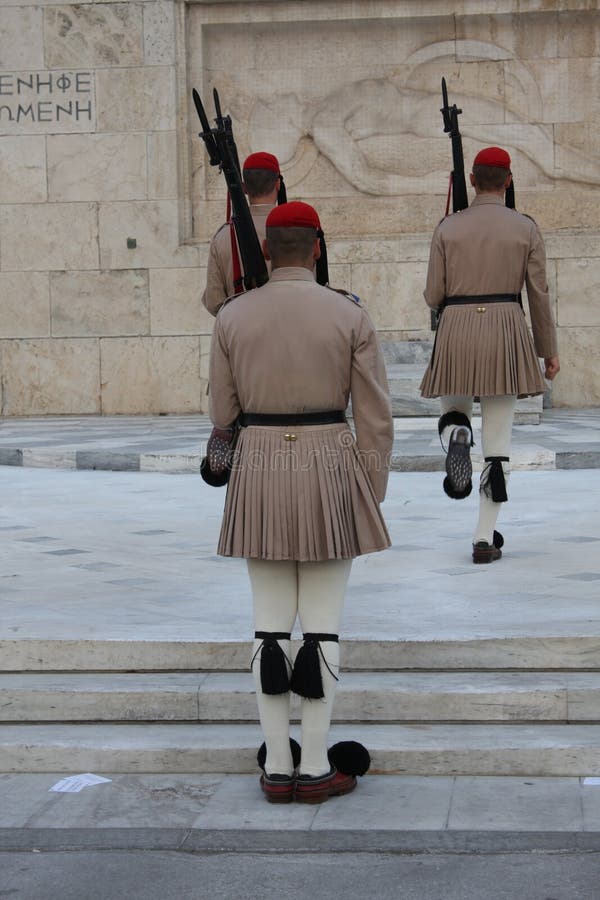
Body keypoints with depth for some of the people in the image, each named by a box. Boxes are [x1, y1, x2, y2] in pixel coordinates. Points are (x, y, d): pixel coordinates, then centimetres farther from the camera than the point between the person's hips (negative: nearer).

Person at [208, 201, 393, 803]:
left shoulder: (232, 317, -1)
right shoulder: (351, 315, -5)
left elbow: (224, 417, 6)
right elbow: (375, 421, -4)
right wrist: (371, 503, 4)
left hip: (260, 476, 2)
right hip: (329, 476, -2)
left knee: (271, 624, 8)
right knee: (322, 624, 4)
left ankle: (277, 769, 10)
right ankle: (315, 769, 7)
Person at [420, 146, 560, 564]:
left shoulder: (448, 228, 4)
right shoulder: (526, 228, 2)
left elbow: (434, 296, 3)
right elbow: (539, 295, 3)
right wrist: (550, 350, 12)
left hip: (456, 330, 1)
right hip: (506, 330, 0)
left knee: (454, 409, 25)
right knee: (498, 440, 5)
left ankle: (456, 438, -15)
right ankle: (485, 537, 3)